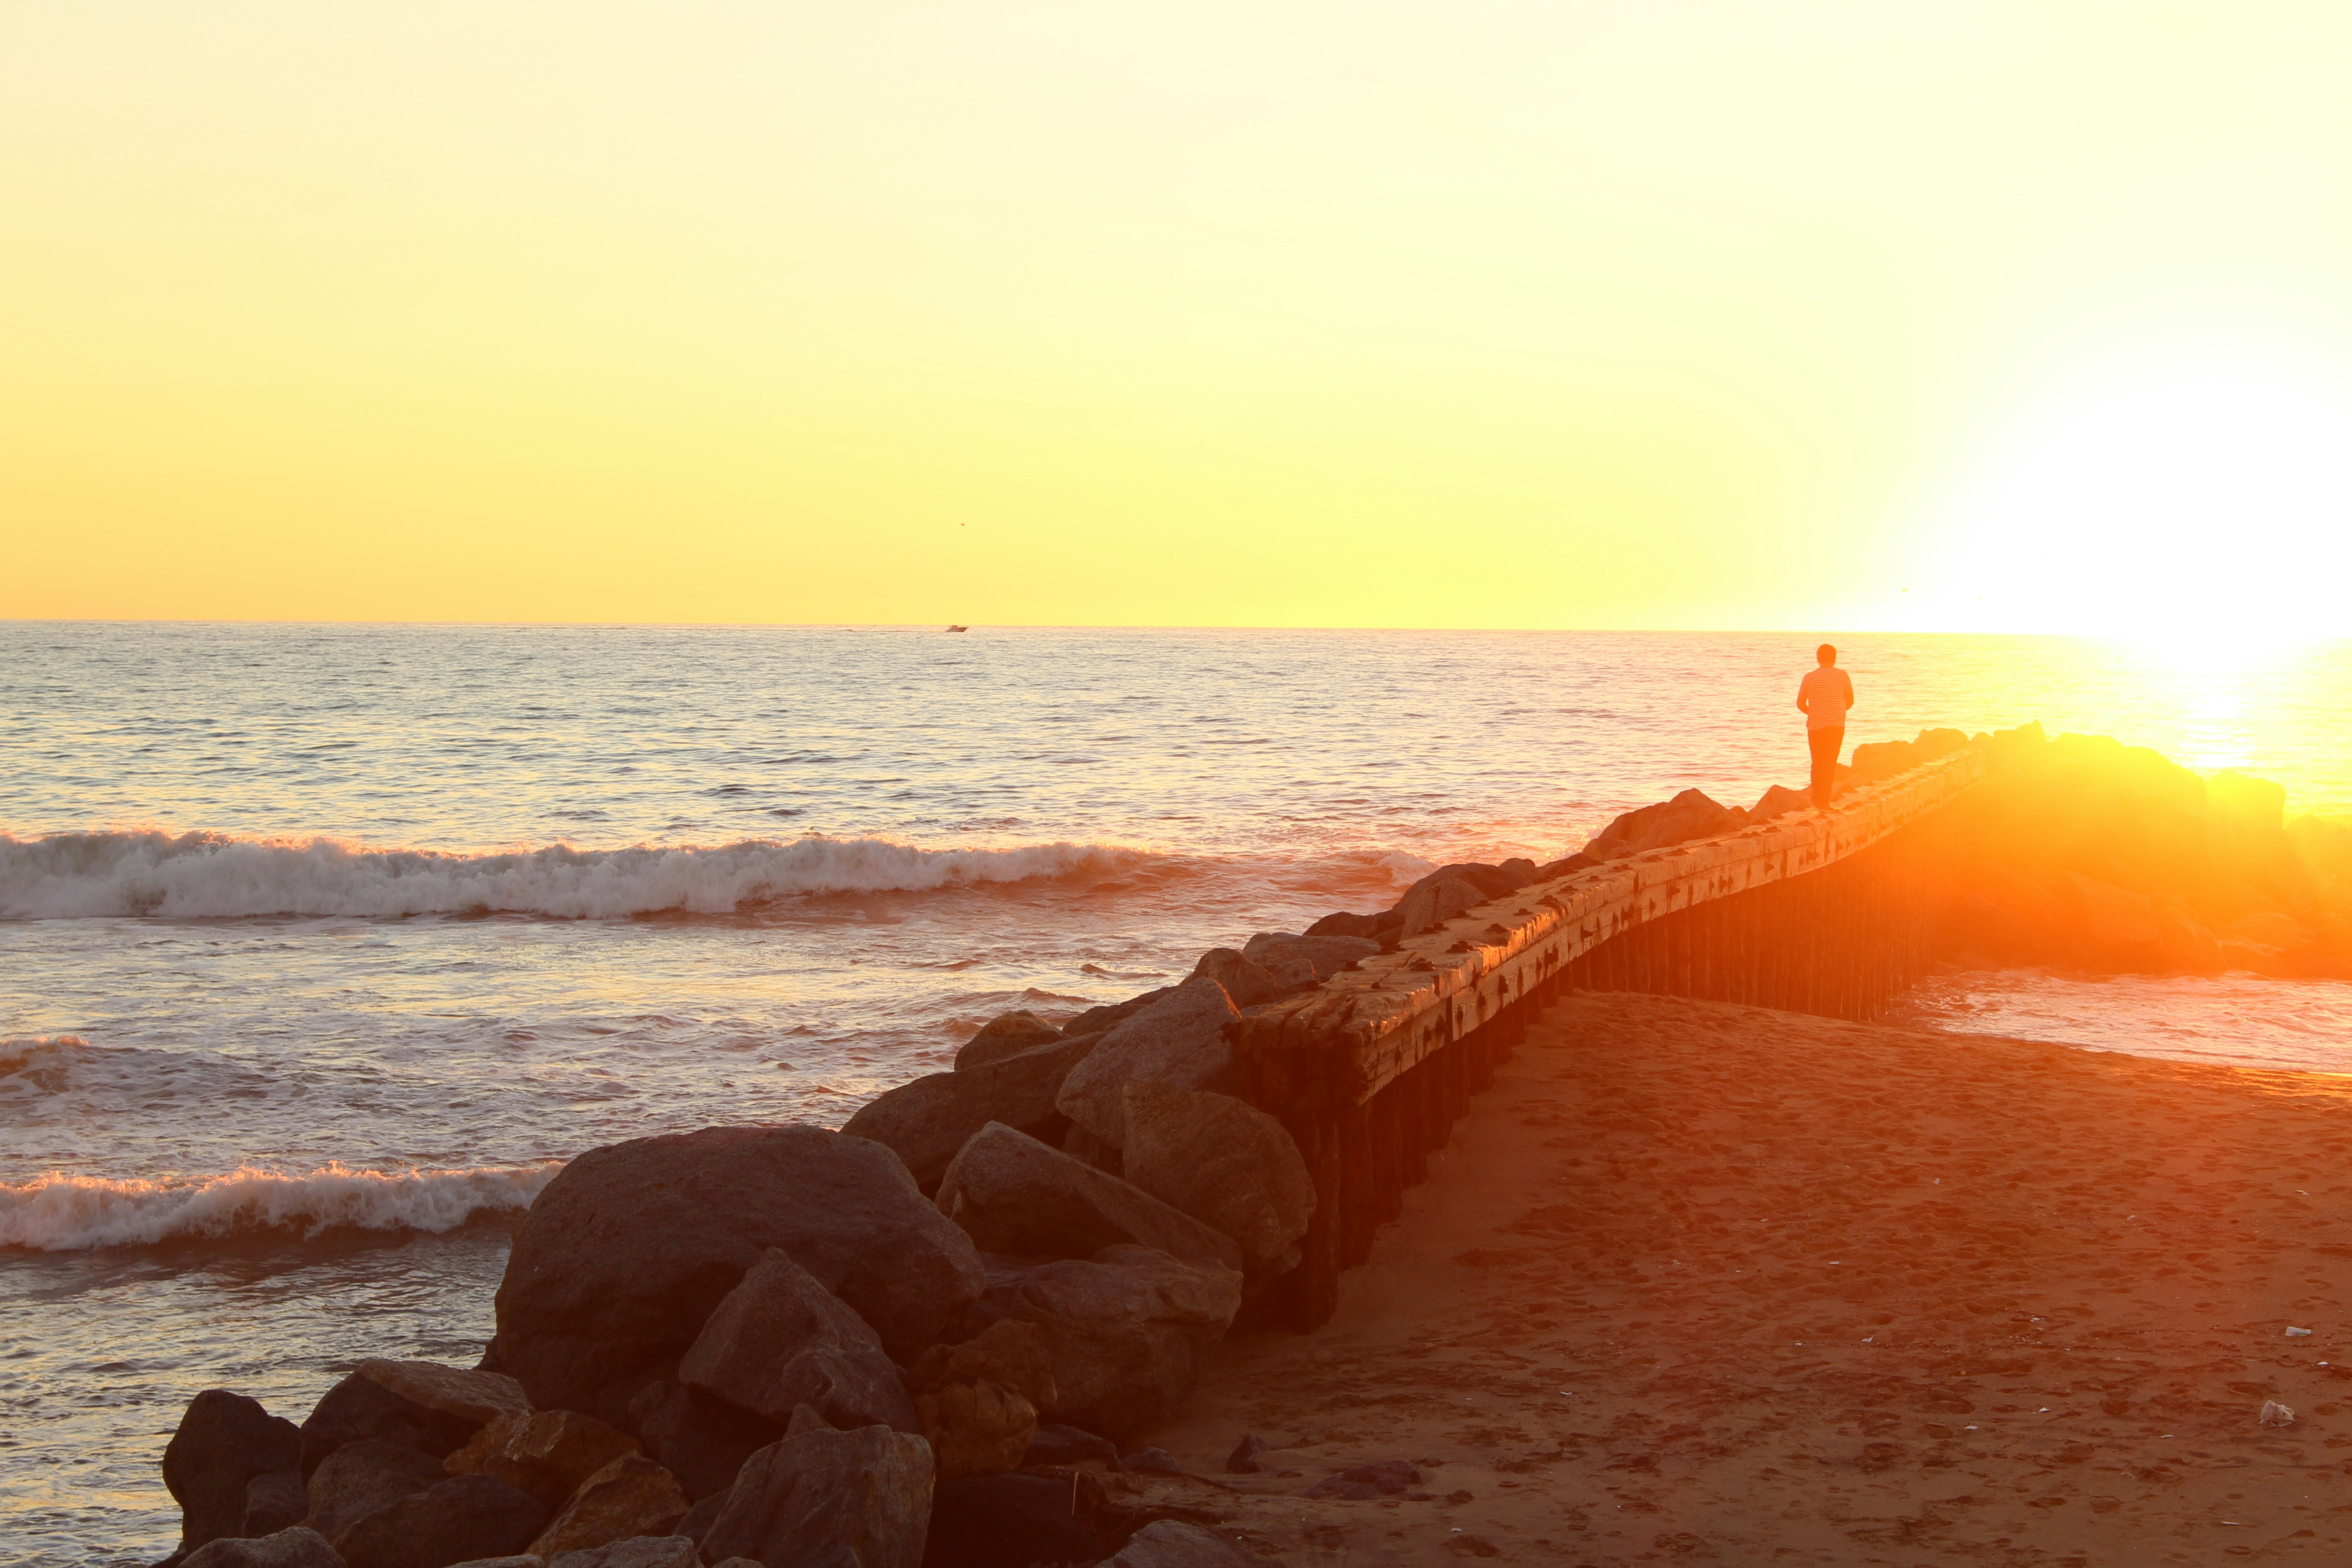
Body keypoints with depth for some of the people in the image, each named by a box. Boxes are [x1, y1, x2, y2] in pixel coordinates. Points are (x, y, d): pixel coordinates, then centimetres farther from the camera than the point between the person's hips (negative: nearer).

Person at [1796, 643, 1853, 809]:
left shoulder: (1809, 677, 1)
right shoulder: (1842, 676, -1)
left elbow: (1801, 704, 4)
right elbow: (1850, 701, 7)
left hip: (1815, 726, 1)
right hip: (1836, 725, -1)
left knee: (1817, 763, 15)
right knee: (1829, 764, 0)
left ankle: (1817, 800, 21)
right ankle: (1824, 802, -7)